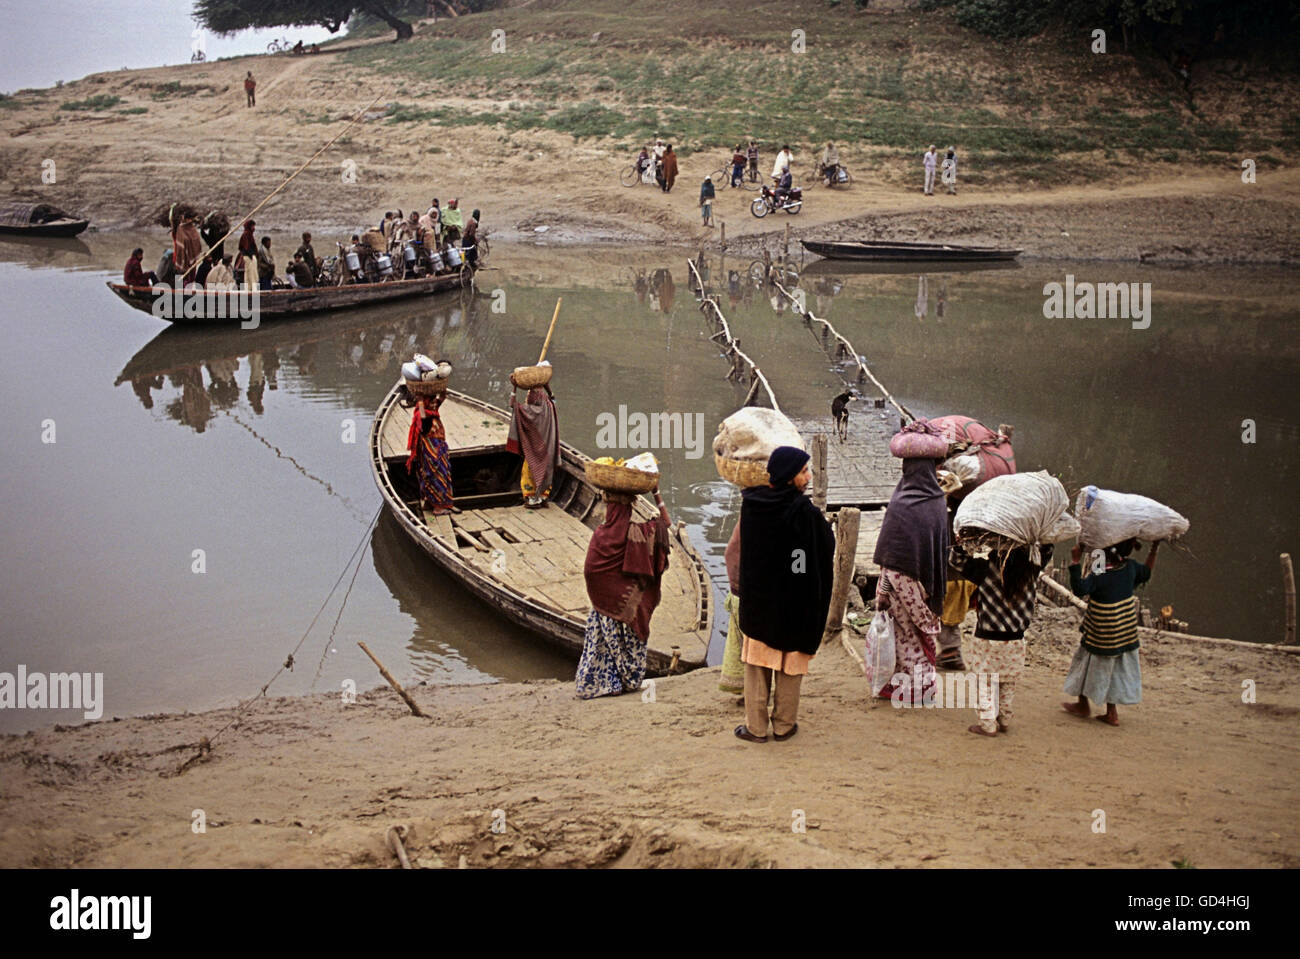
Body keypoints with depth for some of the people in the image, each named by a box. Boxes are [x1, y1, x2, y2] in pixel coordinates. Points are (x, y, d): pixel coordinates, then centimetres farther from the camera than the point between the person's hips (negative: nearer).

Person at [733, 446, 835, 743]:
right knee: (790, 663, 12)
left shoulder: (750, 504, -7)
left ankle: (756, 727, 15)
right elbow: (827, 550, -11)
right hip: (793, 602, -3)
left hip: (756, 599, 3)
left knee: (757, 665, 12)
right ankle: (784, 725, 21)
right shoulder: (805, 512, -19)